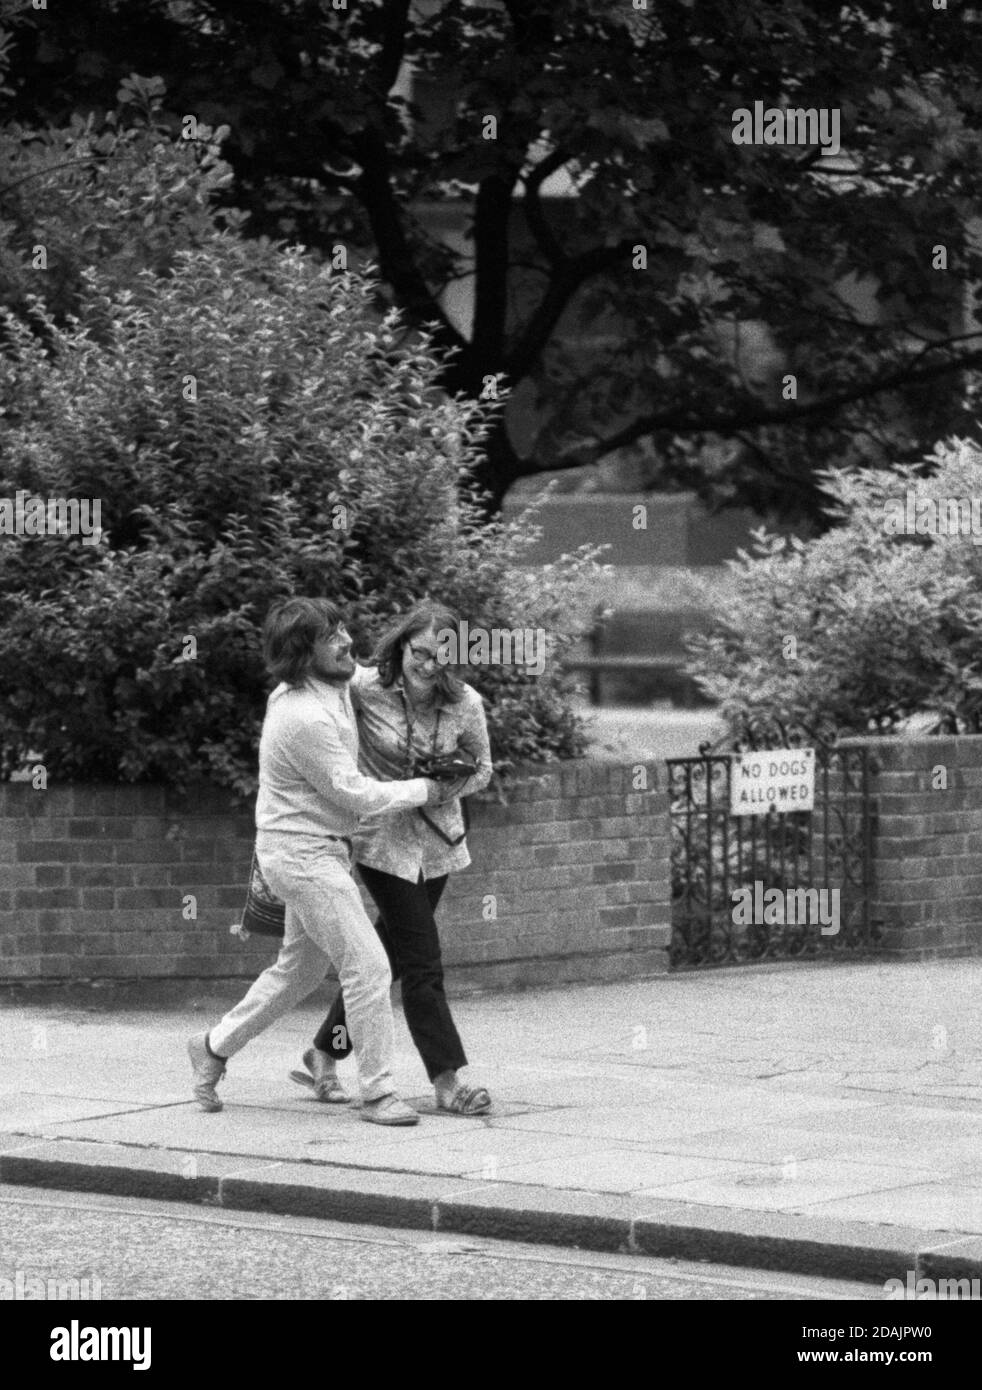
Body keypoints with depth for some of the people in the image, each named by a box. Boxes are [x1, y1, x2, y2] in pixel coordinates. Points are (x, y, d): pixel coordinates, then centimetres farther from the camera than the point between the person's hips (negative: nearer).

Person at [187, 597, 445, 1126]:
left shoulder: (333, 689, 3)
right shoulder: (305, 718, -25)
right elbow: (354, 793, -20)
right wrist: (422, 790, -9)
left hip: (321, 849, 10)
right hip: (302, 853, -10)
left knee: (299, 968, 20)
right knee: (368, 966, -11)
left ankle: (215, 1047, 32)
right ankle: (376, 1091, -5)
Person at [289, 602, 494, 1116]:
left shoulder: (465, 704, -8)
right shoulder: (365, 688, -16)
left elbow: (481, 768, 6)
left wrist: (450, 787, -14)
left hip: (437, 837, 5)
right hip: (383, 837, -5)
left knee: (388, 953, 14)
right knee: (421, 963, -8)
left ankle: (324, 1053, 29)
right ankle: (446, 1081, -3)